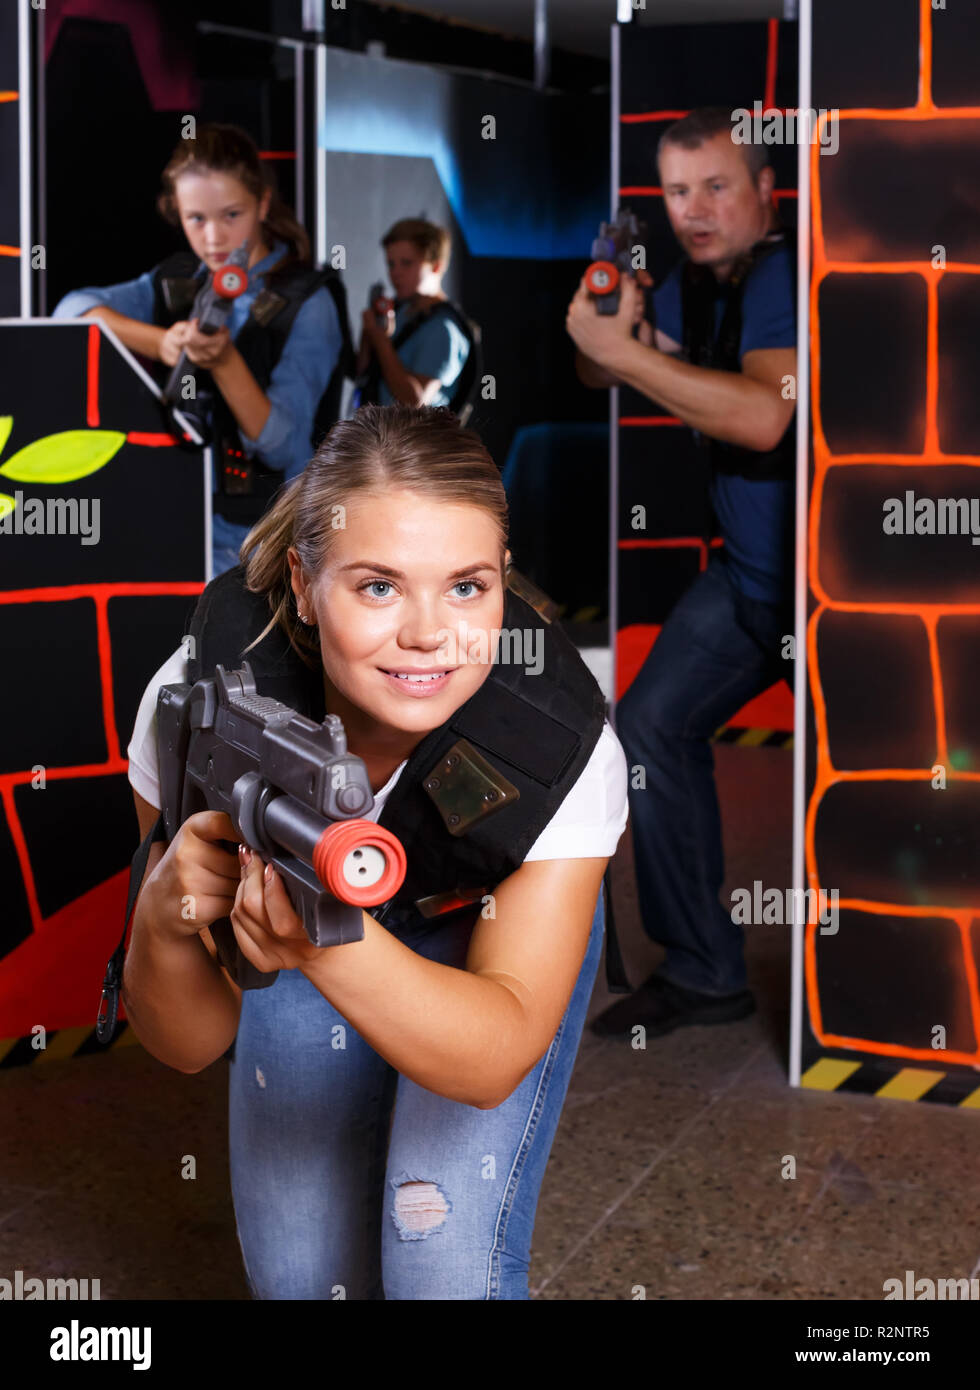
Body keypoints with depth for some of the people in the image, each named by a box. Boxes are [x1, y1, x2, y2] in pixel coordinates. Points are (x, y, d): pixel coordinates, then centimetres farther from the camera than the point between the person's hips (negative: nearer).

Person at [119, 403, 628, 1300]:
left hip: (489, 931, -1)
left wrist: (330, 943, -58)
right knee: (298, 1271, 4)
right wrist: (164, 924, -47)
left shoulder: (563, 749, -37)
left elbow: (496, 1059, -39)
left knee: (447, 1255, -16)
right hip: (306, 919, 2)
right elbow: (190, 1045, -24)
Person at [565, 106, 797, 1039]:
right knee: (652, 728, 3)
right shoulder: (692, 287, 9)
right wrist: (612, 324, -10)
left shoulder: (787, 277, -20)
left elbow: (762, 416, -35)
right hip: (751, 568, 9)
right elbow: (596, 374, 13)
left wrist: (624, 351, -30)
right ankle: (702, 973, 11)